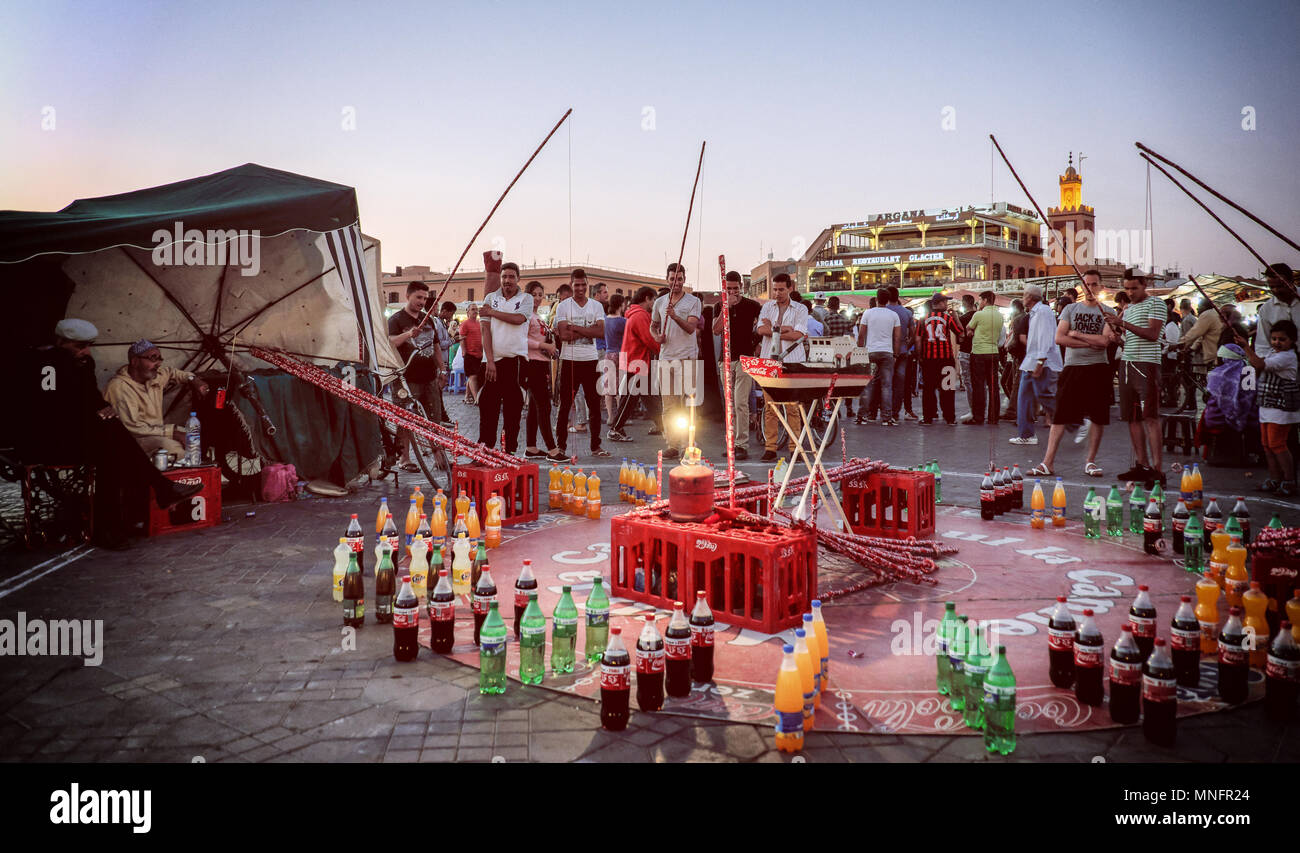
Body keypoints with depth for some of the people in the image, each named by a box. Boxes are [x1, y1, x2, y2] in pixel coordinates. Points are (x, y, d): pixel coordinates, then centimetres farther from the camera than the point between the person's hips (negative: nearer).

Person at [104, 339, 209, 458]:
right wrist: (171, 433, -26)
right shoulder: (118, 387, -20)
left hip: (157, 431, 9)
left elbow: (171, 373, 30)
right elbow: (132, 427, -25)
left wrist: (192, 379, 8)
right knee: (172, 447, -34)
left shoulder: (156, 376, 4)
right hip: (134, 439, -9)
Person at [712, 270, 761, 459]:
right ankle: (732, 443, 14)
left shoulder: (751, 306, 1)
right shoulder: (720, 307, 9)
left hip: (745, 359, -4)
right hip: (726, 359, 4)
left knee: (741, 403, -12)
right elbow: (716, 330, -6)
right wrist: (726, 307, -14)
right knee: (730, 405, 8)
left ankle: (742, 445, -11)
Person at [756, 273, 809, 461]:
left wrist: (773, 329, -3)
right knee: (770, 406, 0)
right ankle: (770, 448, 4)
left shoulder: (800, 309, 7)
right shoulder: (767, 307, 14)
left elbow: (798, 335, -6)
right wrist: (784, 330, -6)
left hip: (791, 362, -2)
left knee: (793, 407, -4)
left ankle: (794, 448, 1)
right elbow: (761, 330, -1)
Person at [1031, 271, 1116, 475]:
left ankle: (1091, 461, 15)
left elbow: (1105, 341, -10)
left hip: (1098, 368, 0)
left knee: (1097, 417, 3)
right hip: (1072, 367, 1)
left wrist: (1076, 333, -5)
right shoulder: (1070, 309, 9)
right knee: (1060, 415, -2)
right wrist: (1091, 343, -8)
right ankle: (1048, 462, -2)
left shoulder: (1107, 312, 4)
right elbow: (1059, 338, -3)